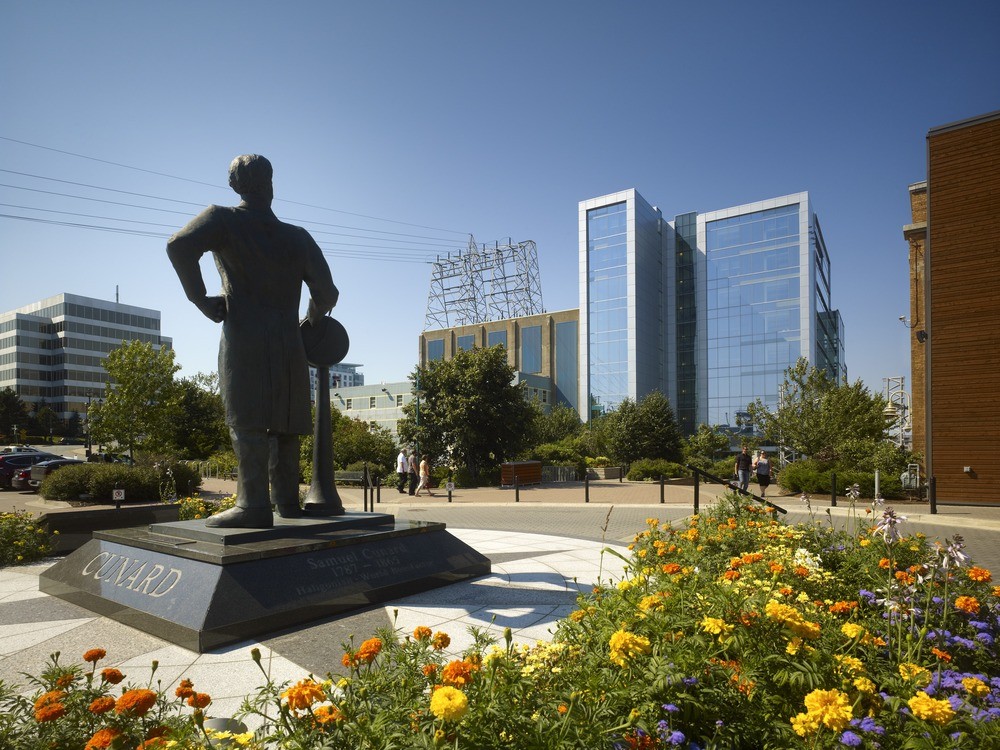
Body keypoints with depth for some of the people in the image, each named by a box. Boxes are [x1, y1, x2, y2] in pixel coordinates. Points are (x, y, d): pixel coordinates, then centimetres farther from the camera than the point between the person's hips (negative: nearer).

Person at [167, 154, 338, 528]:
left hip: (244, 339, -4)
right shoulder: (297, 237, 14)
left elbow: (179, 245, -14)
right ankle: (287, 499, 16)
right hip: (289, 343, 4)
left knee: (247, 419, -8)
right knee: (285, 420, 10)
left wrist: (201, 299, -4)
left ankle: (254, 504, -14)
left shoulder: (223, 219, 5)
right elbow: (327, 292, 9)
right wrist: (314, 318, 29)